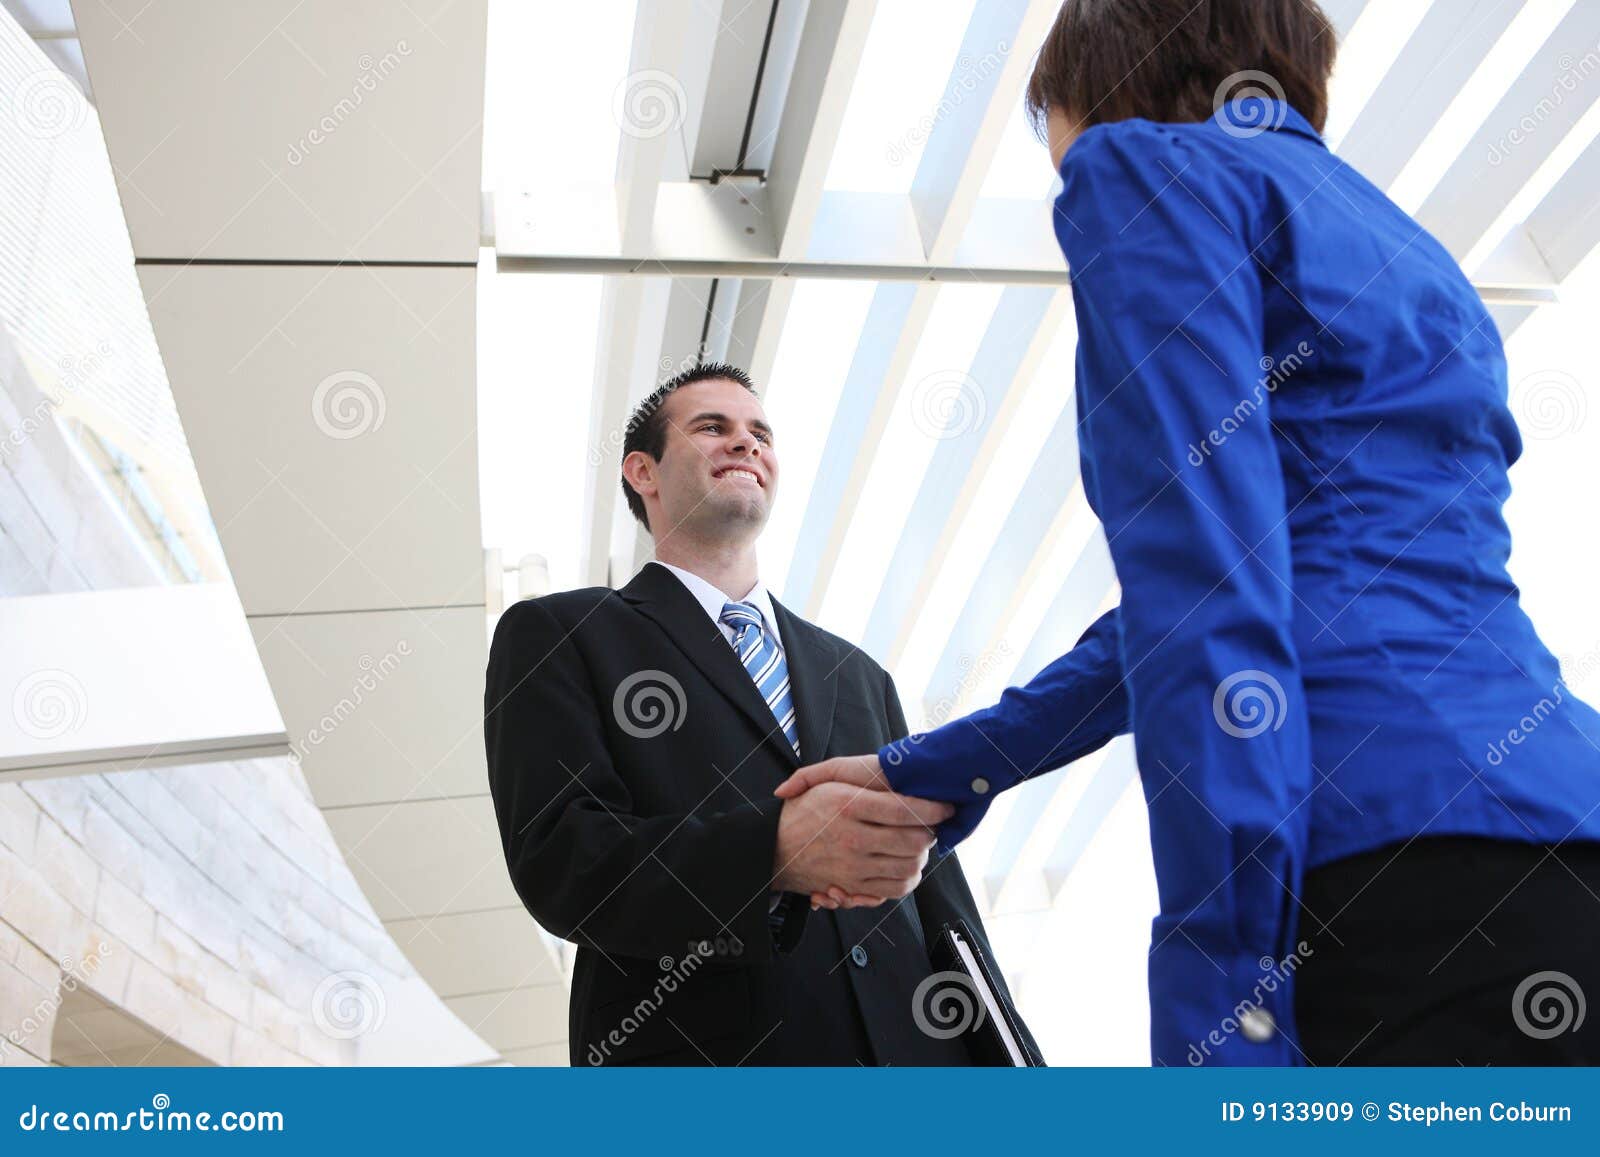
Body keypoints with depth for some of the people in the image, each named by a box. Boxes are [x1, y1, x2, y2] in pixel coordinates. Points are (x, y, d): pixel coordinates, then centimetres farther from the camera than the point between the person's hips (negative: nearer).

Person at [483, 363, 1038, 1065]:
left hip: (906, 1045, 4)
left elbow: (934, 883, 14)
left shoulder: (857, 675, 17)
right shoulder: (552, 637, 3)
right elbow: (557, 859, -10)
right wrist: (777, 852, -24)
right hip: (701, 1054, -4)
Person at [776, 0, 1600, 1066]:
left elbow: (1204, 596, -14)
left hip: (1405, 867, -9)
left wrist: (1222, 994, -14)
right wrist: (929, 775, 27)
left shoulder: (1142, 163, 1)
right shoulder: (1401, 244, 26)